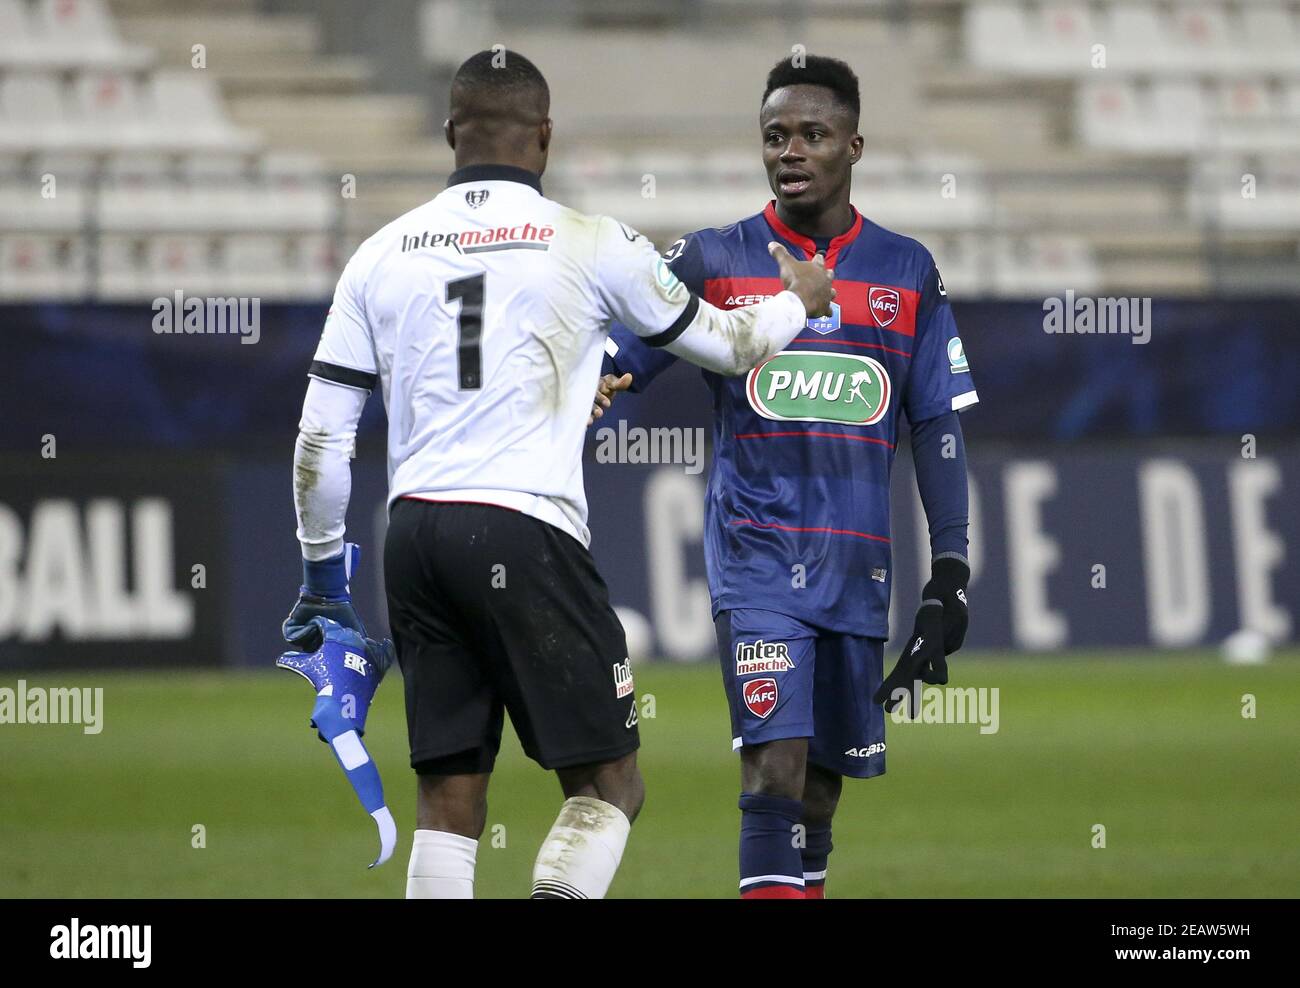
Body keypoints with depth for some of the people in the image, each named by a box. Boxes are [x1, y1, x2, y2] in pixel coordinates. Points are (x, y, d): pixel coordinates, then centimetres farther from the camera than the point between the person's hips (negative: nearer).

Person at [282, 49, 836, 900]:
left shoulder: (381, 255, 10)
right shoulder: (590, 245, 1)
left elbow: (321, 436, 9)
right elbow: (728, 344, 15)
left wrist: (322, 574, 21)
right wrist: (798, 301, 37)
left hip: (413, 537, 5)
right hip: (526, 536, -5)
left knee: (450, 798, 9)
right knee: (609, 785, 2)